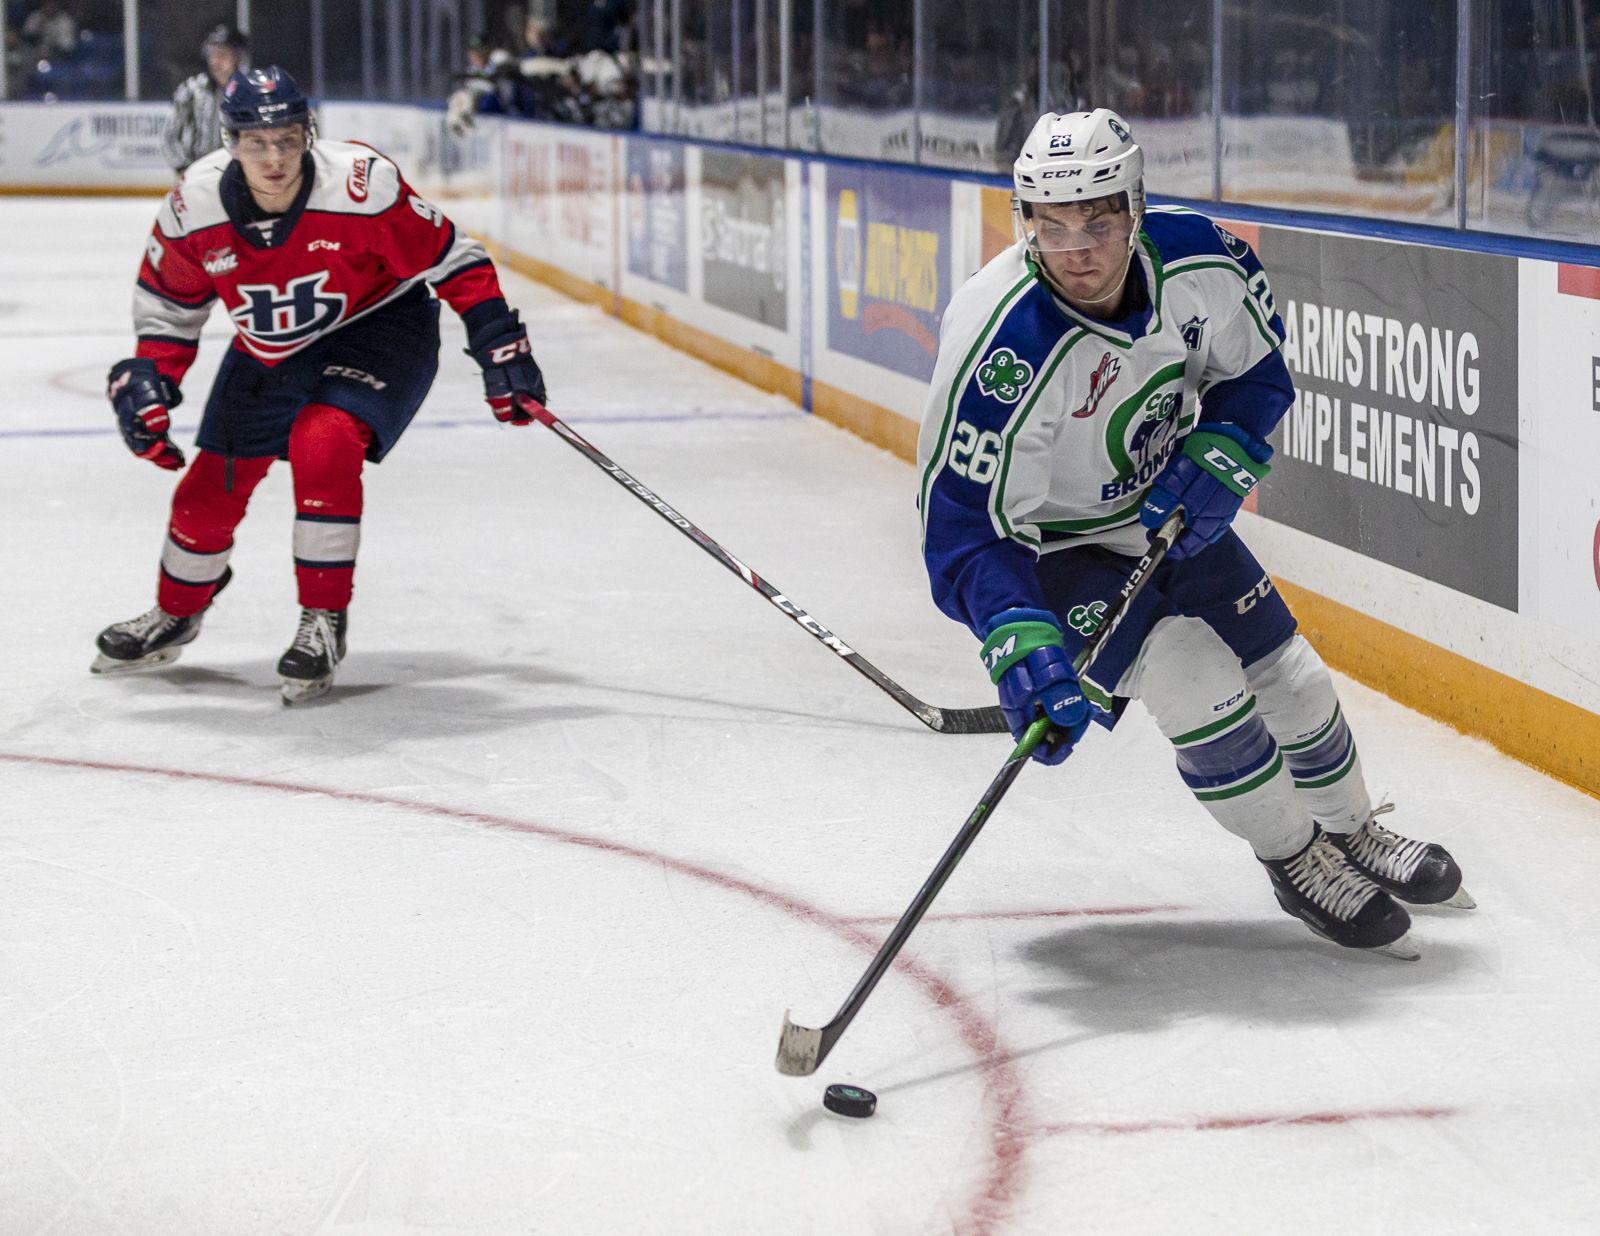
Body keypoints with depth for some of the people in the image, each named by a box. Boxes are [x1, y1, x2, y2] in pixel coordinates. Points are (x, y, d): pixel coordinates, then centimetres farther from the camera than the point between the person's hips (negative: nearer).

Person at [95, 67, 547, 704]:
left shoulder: (362, 185, -31)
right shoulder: (194, 207, -21)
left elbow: (453, 260, -19)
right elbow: (169, 299, 0)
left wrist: (500, 343, -20)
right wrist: (147, 378, -9)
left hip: (377, 327, -4)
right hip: (266, 352, 4)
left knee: (322, 442, -30)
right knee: (212, 484, 9)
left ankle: (324, 621, -13)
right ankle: (176, 615, 38)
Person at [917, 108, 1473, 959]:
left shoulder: (1198, 259, -21)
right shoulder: (1000, 346, -36)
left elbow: (1257, 373, 0)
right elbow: (963, 526, -32)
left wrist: (1218, 460, -17)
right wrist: (1023, 649, -43)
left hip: (1167, 515, 6)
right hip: (1045, 544, -5)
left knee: (1287, 677, 12)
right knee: (1190, 673, -22)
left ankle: (1351, 831, 41)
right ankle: (1294, 859, 2)